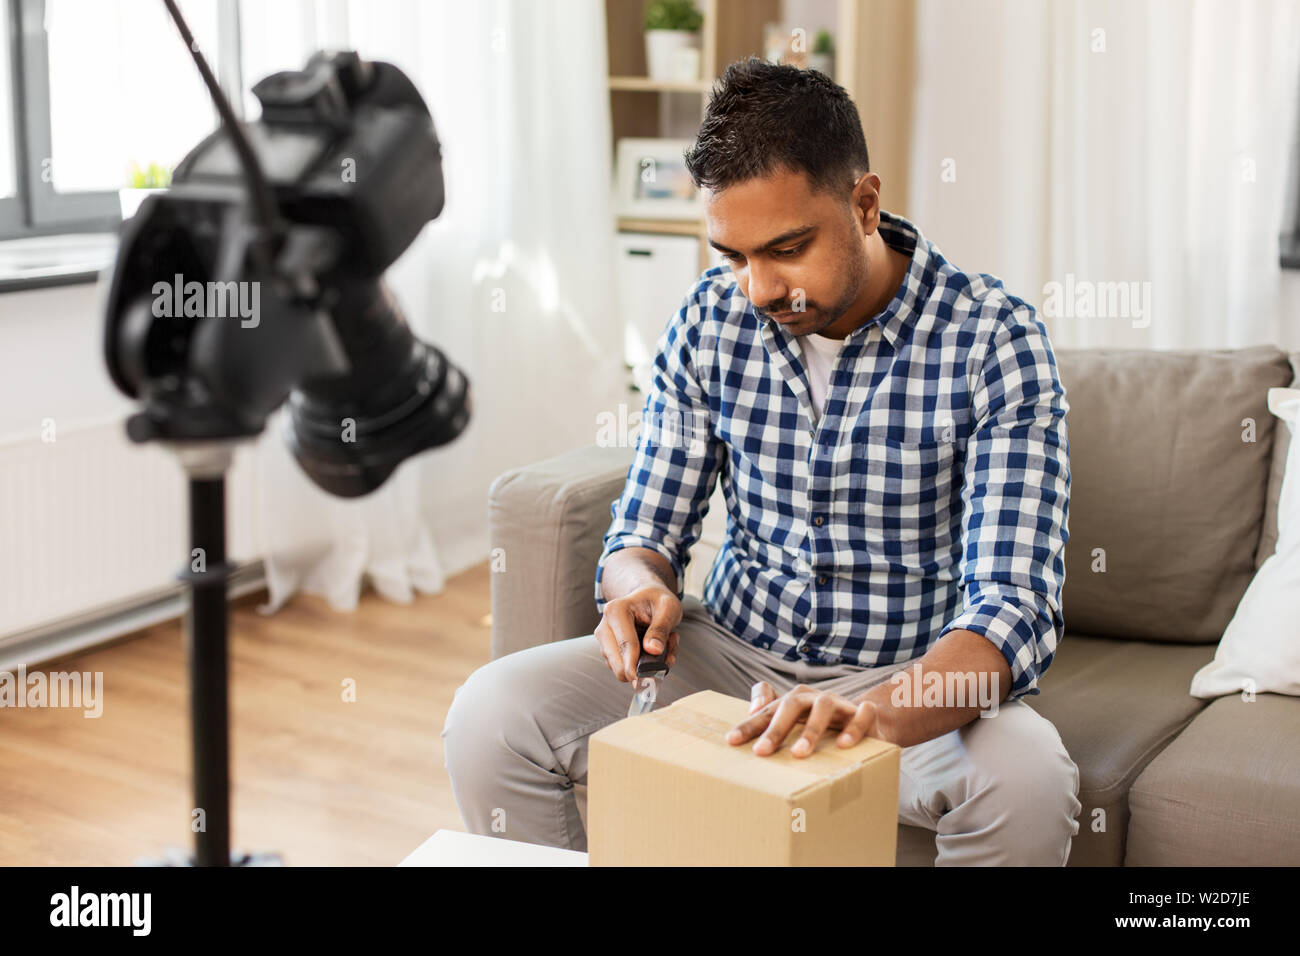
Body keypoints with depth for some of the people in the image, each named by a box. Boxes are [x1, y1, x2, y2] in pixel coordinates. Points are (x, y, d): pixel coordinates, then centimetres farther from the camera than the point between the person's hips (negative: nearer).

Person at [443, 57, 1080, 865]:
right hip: (730, 651, 3)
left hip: (916, 675, -3)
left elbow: (1015, 605, -25)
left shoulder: (994, 342, -16)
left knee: (1027, 781, -35)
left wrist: (880, 713, -45)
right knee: (491, 716, -17)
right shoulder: (712, 320, -3)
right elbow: (648, 528, 4)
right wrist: (640, 588, -22)